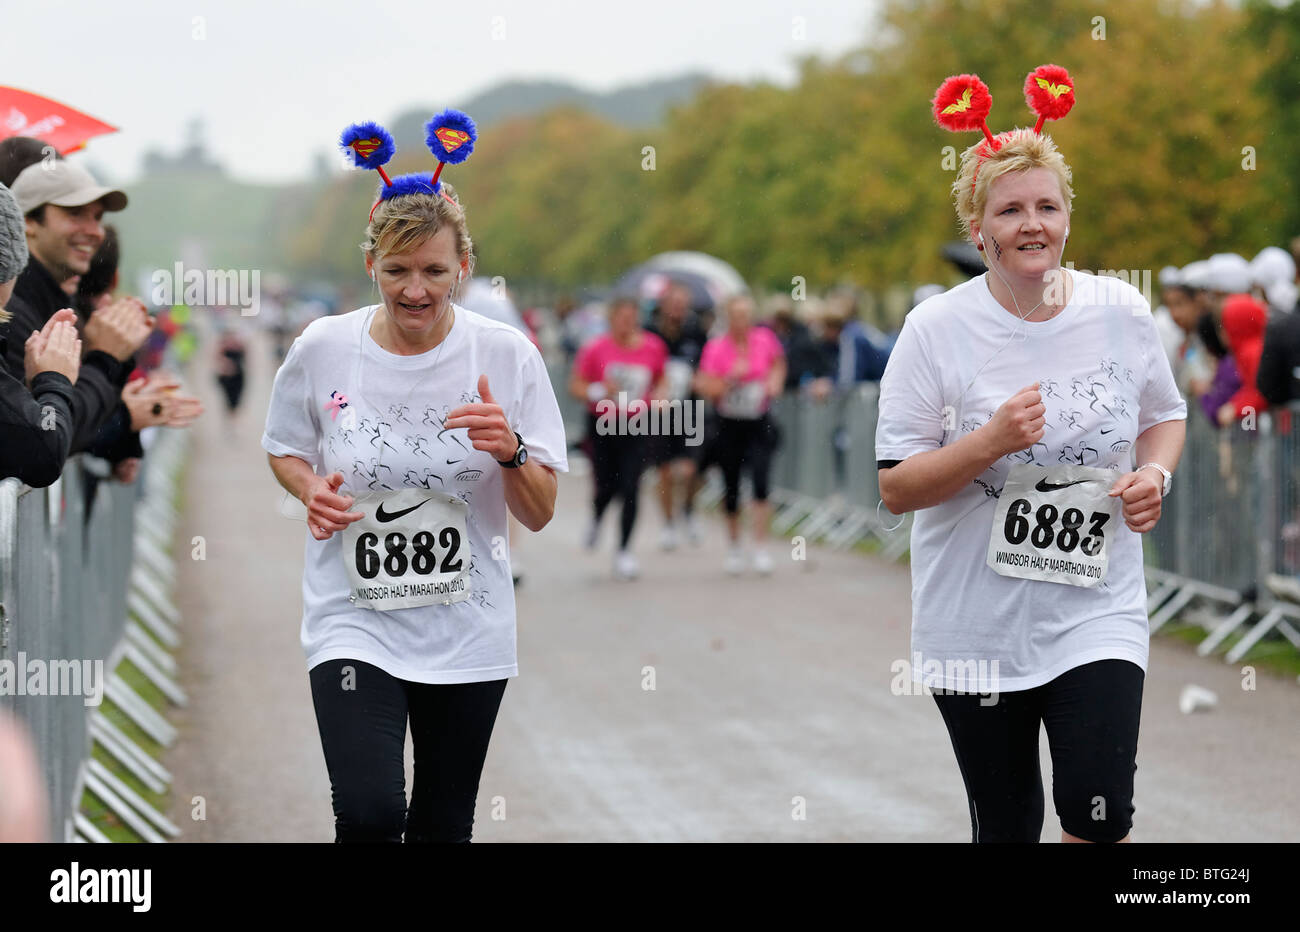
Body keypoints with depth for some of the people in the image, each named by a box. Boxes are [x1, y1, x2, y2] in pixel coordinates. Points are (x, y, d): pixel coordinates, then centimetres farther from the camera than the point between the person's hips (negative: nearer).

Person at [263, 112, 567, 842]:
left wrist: (509, 451, -21)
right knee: (369, 815, -18)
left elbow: (540, 514, -1)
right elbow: (284, 451, 14)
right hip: (354, 623, -1)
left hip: (467, 631, 1)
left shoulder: (506, 355, -5)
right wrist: (311, 488, -7)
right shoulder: (323, 349, -5)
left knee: (443, 825, 11)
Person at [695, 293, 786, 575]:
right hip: (728, 425, 0)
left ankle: (761, 548, -10)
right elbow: (704, 388, -15)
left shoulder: (765, 340, -2)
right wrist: (731, 378, -27)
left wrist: (775, 382, 1)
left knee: (760, 483, -15)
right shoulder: (716, 348, -9)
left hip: (759, 424, 0)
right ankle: (734, 546, 29)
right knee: (731, 488, 8)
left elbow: (778, 363, 19)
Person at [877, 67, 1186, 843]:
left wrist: (1155, 473, -5)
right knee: (1007, 826, 8)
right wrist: (992, 442, -24)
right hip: (977, 626, -1)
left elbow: (1166, 415, 16)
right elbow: (897, 489, -9)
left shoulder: (1122, 313, -2)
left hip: (1095, 612, 1)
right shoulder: (938, 330, -9)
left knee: (1099, 812, -15)